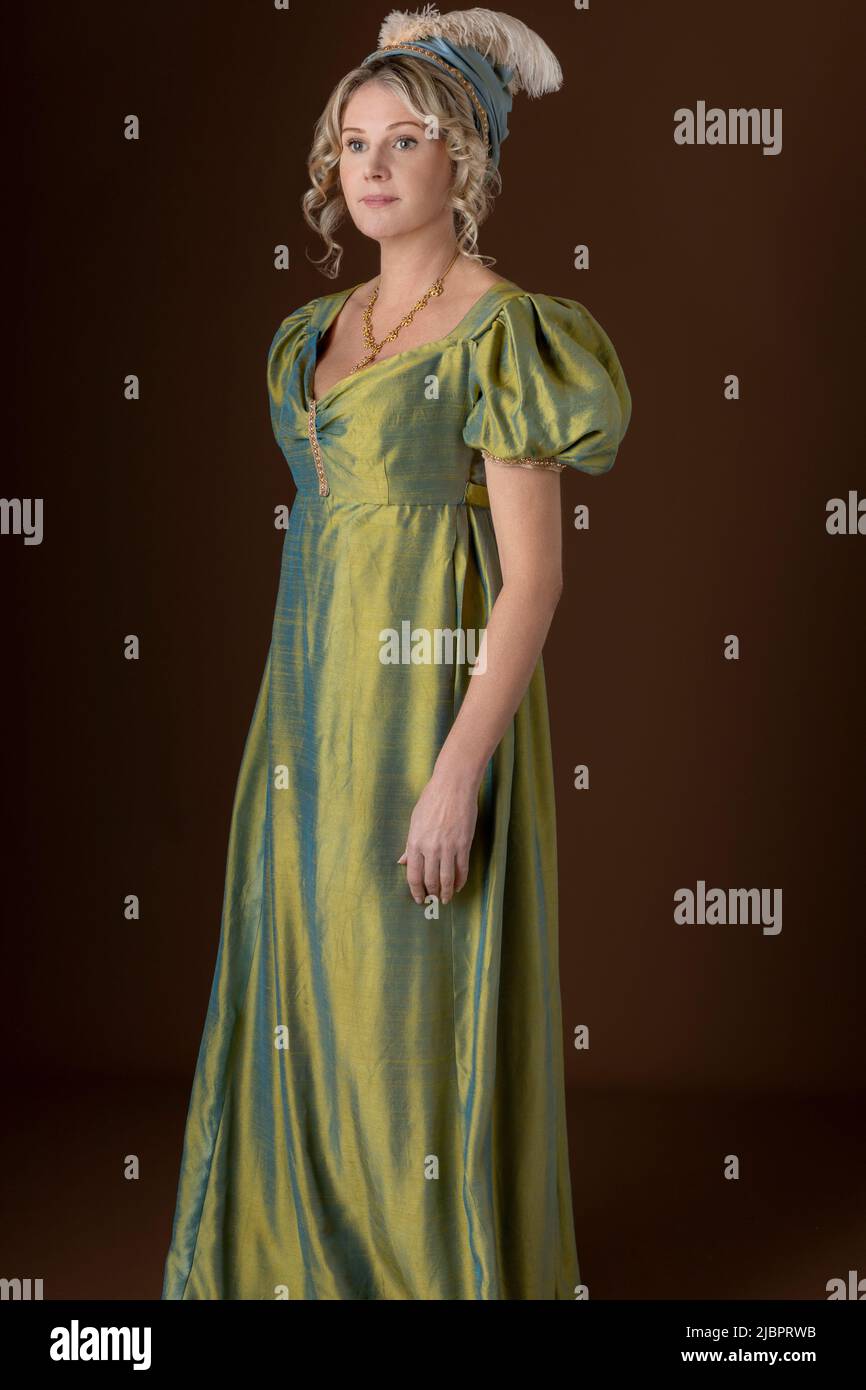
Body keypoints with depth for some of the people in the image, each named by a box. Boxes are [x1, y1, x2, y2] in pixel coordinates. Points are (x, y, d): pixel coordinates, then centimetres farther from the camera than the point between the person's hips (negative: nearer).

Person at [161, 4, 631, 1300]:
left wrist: (459, 771, -22)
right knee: (309, 1001, 15)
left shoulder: (501, 332, -10)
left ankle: (452, 1264, 22)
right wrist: (290, 721, 18)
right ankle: (313, 1252, 34)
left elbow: (534, 573, -15)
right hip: (315, 705, 8)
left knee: (426, 1012, 1)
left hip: (432, 706, -8)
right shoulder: (323, 331, 13)